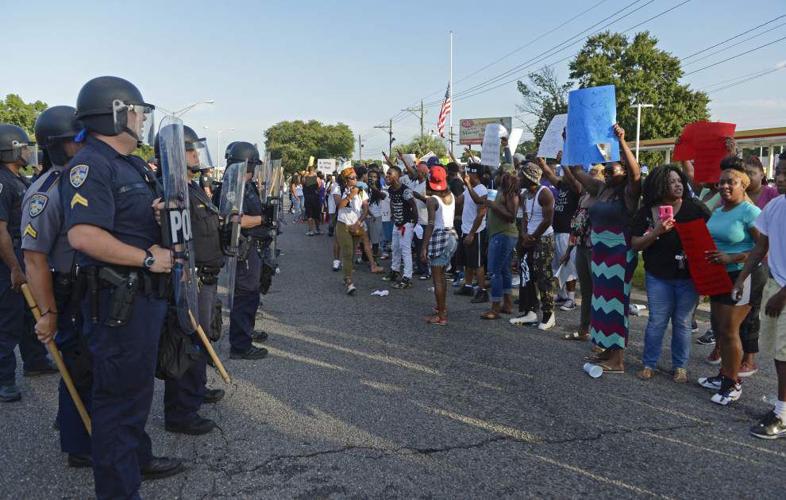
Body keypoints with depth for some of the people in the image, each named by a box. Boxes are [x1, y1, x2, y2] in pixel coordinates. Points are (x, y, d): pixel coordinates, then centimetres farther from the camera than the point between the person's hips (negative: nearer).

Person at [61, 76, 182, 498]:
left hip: (145, 294, 10)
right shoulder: (91, 166, -17)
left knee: (138, 385, 23)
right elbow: (83, 235, -30)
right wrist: (148, 258, -22)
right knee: (118, 395, 2)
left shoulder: (133, 165, 14)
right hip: (116, 300, -10)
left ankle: (138, 458, 42)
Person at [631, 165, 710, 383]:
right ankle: (649, 364, 20)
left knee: (682, 322, 9)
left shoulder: (695, 208, -5)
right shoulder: (646, 212, -2)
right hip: (658, 276, 0)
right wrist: (657, 232, -18)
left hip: (688, 276, 0)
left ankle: (680, 366, 23)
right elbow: (635, 244, -3)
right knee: (656, 321, 6)